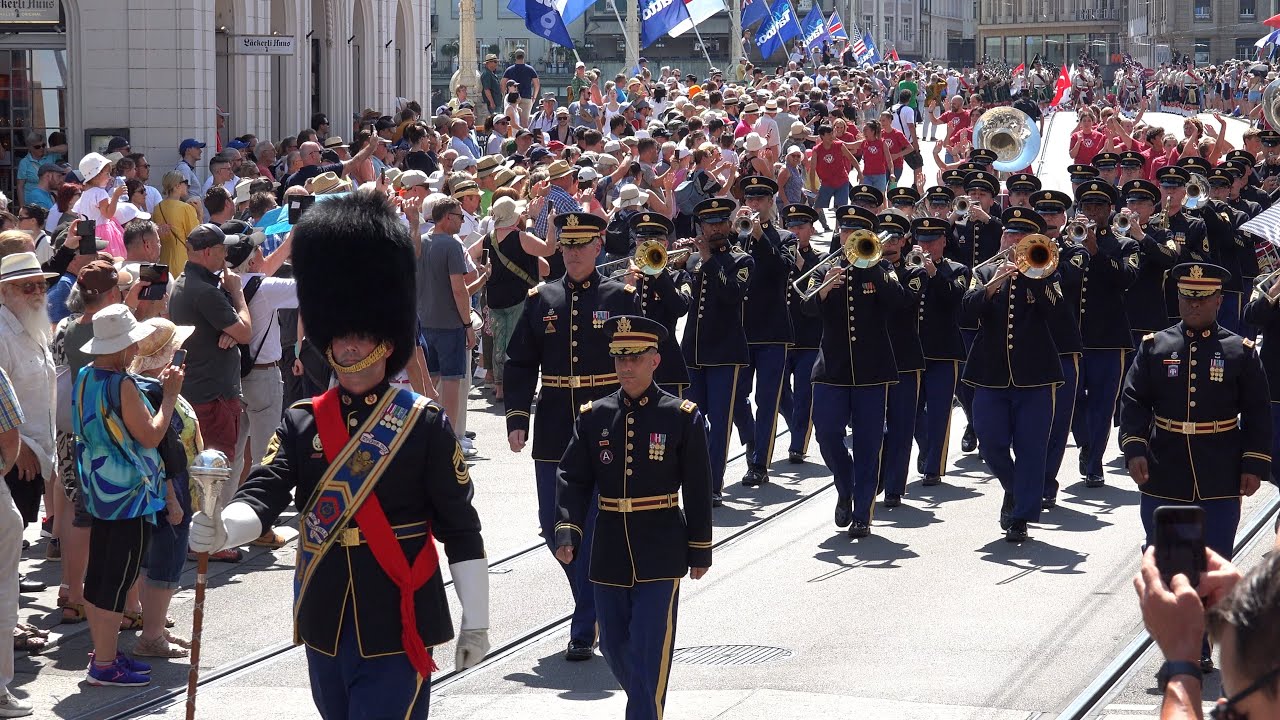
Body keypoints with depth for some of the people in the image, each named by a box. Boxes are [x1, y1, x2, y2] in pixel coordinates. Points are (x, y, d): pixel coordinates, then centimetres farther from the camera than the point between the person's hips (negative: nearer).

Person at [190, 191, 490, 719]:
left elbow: (461, 528, -3)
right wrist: (221, 528, -32)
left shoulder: (425, 425, -5)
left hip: (397, 629, -4)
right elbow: (263, 496, -10)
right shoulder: (302, 423, 4)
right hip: (326, 627, 4)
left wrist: (476, 621, -2)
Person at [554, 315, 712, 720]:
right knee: (614, 646, 13)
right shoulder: (594, 417, 3)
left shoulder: (682, 417, -4)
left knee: (650, 651, -6)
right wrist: (567, 532, -12)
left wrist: (700, 551, 1)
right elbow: (572, 478, 2)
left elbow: (698, 490, 0)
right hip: (609, 552, 4)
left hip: (661, 553, -4)